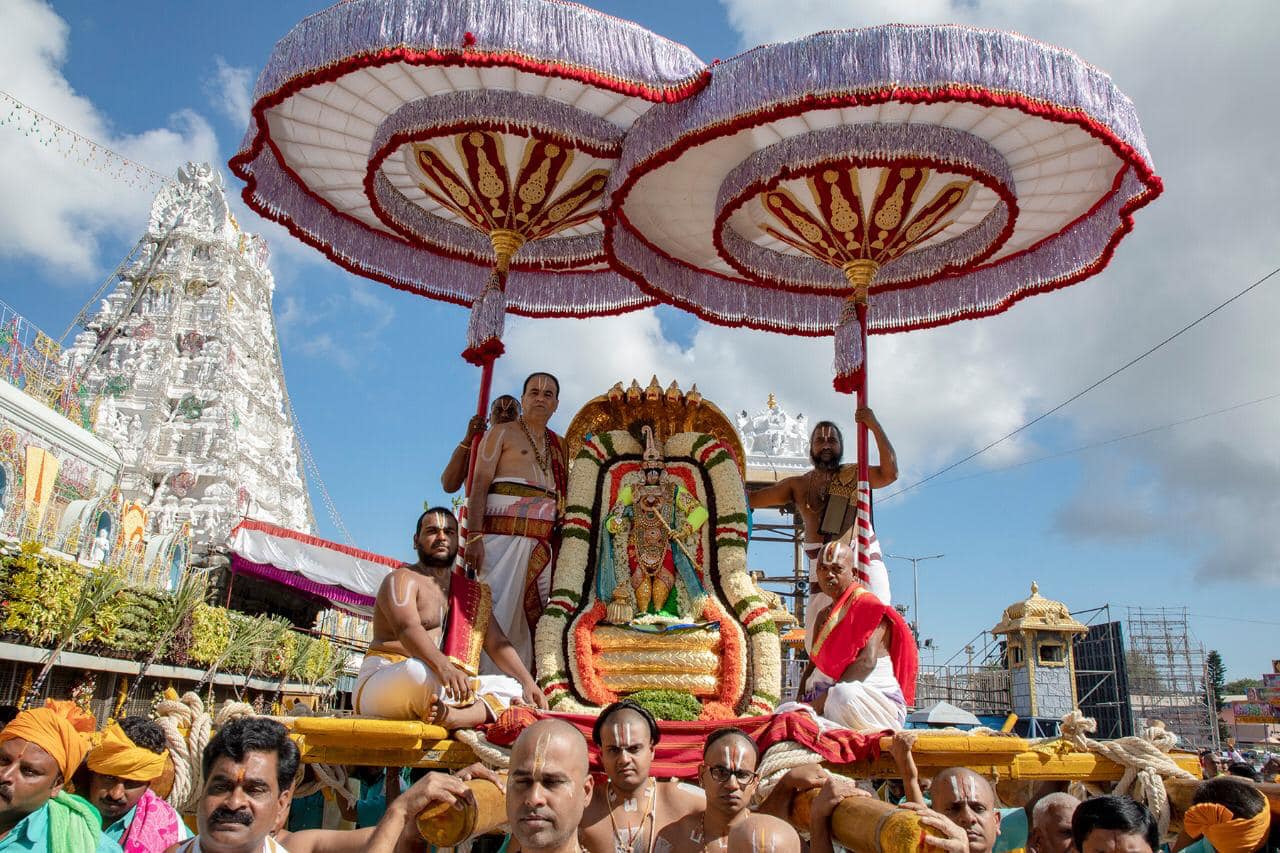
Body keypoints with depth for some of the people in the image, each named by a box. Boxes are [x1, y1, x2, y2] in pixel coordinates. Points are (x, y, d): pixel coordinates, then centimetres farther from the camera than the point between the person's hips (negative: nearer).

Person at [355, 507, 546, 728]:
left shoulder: (473, 593, 19)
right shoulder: (402, 579, -2)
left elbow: (497, 643, 13)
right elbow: (407, 628, -22)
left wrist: (528, 683, -5)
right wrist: (443, 667, -41)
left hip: (443, 688, 7)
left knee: (515, 688, -13)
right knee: (417, 669, -40)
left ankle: (454, 717, -39)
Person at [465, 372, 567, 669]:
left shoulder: (559, 445, 22)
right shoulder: (502, 433, 7)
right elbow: (479, 484, -3)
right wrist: (474, 535, -14)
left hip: (544, 539, 5)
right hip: (504, 532, -5)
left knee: (535, 613, 0)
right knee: (496, 611, -11)